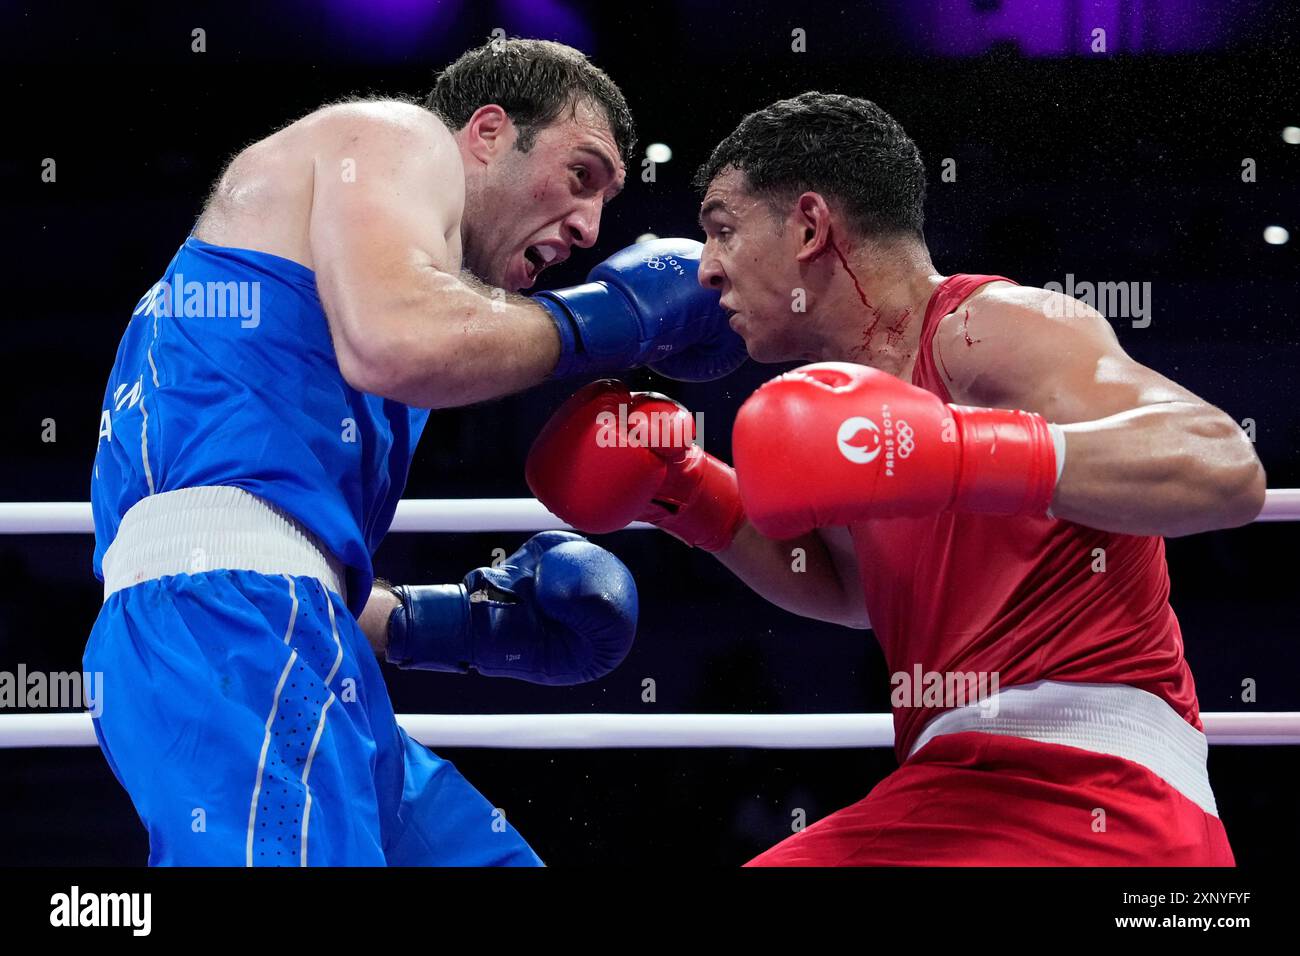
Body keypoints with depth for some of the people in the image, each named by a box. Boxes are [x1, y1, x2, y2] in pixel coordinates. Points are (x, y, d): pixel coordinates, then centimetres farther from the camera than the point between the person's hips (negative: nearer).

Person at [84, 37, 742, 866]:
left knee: (484, 853, 13)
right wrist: (613, 314, -2)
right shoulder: (400, 137, 8)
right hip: (230, 616, -10)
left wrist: (462, 624, 23)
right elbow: (396, 344, -16)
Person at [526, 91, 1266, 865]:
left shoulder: (990, 325, -9)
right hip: (974, 791, 9)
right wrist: (688, 496, 23)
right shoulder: (857, 382, 17)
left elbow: (1226, 469, -24)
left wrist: (958, 453, -34)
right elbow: (850, 590, 37)